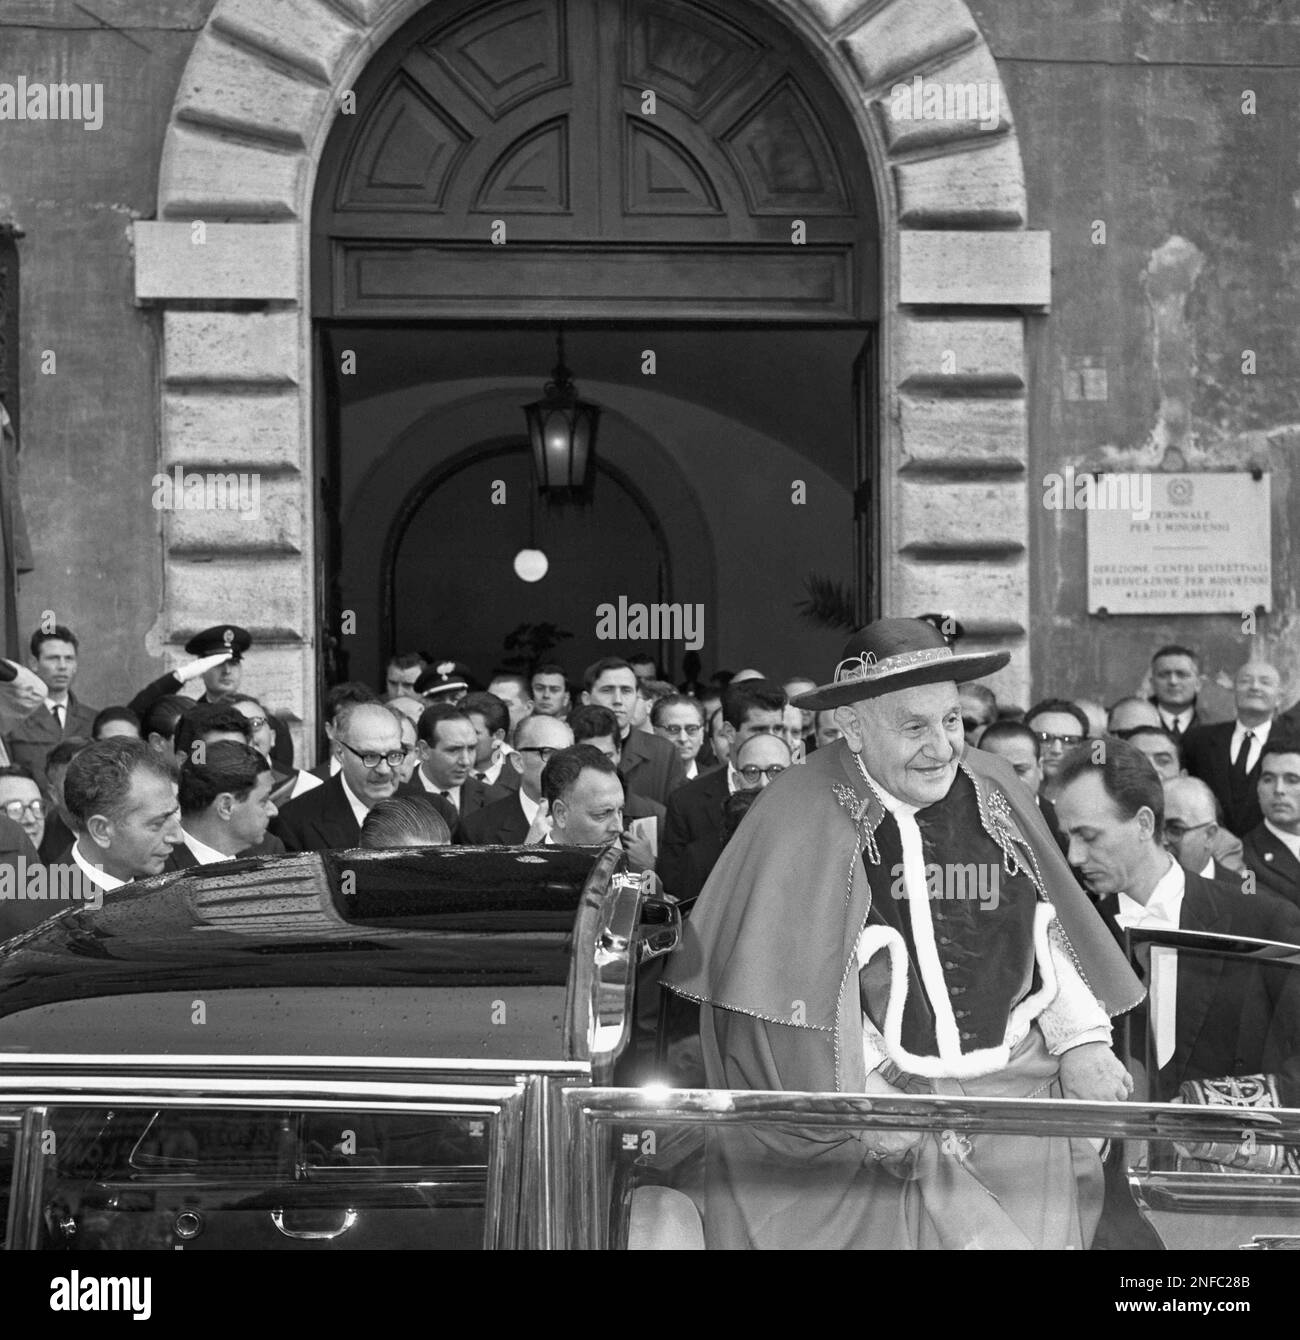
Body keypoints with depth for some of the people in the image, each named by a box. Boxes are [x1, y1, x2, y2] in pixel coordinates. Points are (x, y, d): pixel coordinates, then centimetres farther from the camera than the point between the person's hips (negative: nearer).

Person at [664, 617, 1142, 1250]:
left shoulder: (994, 789, 6)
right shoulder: (798, 818, -10)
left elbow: (1047, 930, 14)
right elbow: (799, 985, -12)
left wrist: (1082, 1042, 4)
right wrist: (866, 1097, -18)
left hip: (1013, 1084, 4)